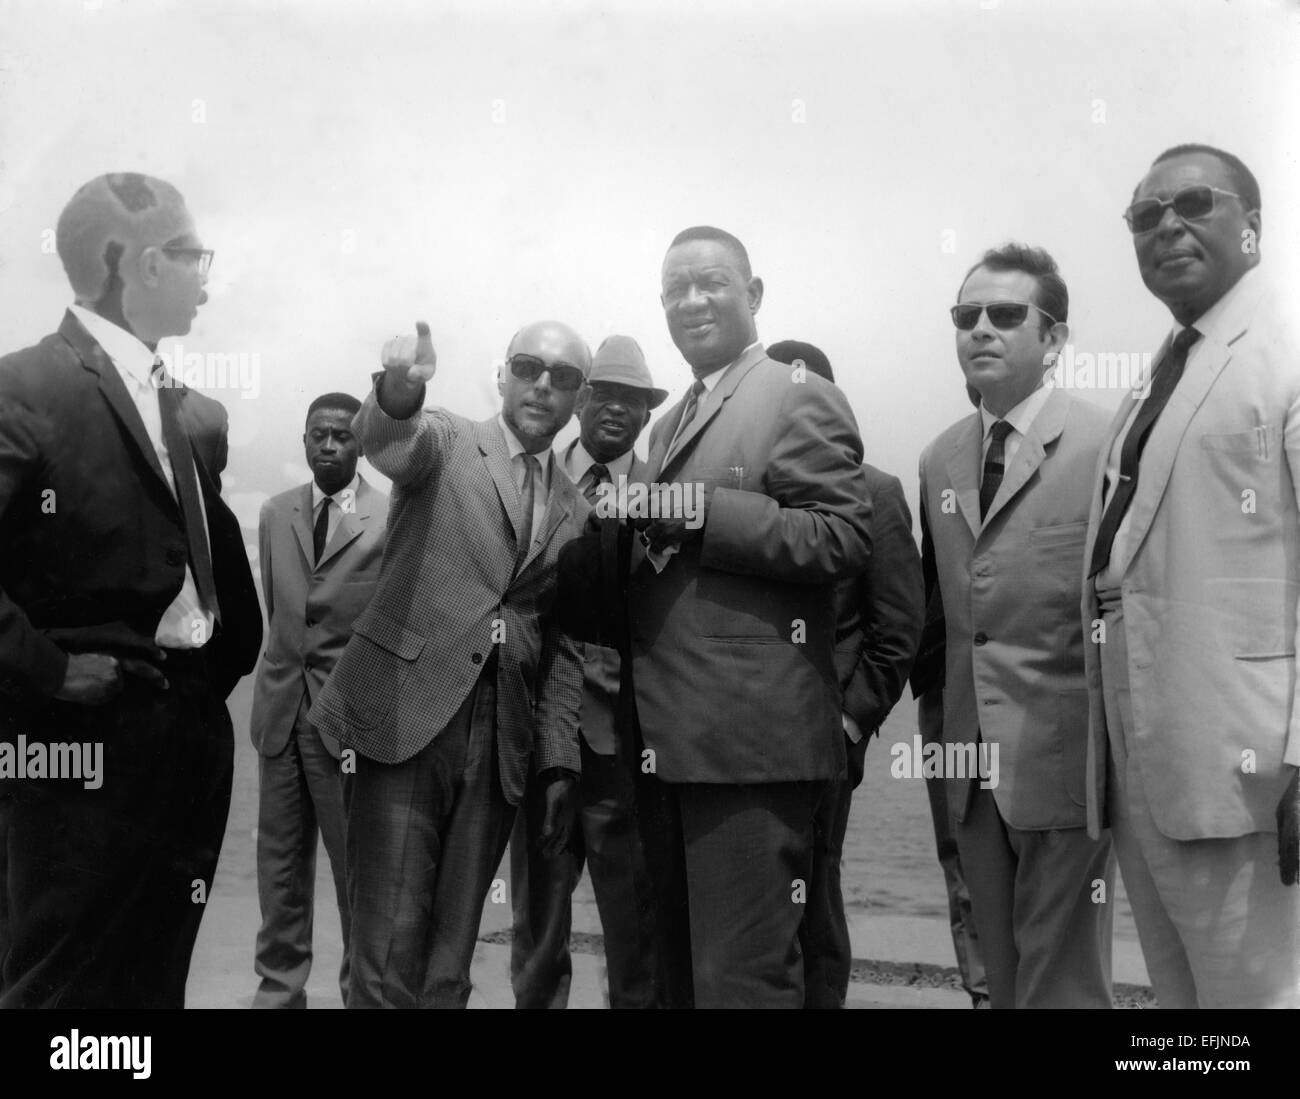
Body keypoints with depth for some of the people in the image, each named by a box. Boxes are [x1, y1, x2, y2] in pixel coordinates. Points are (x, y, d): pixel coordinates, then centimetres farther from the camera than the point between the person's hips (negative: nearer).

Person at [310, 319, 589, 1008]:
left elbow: (562, 646, 16)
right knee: (390, 949, -8)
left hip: (503, 744, 4)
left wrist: (559, 763, 7)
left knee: (451, 956, 5)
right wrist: (399, 390, -42)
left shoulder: (576, 513, 15)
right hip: (404, 719, -4)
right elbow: (383, 440, -19)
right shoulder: (446, 443, 5)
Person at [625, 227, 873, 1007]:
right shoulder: (671, 424, 21)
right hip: (671, 737, 8)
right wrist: (638, 534, 3)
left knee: (744, 977, -3)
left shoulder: (800, 397, -4)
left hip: (750, 734, -8)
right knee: (685, 966, 18)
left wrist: (708, 512, -19)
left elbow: (847, 536, -14)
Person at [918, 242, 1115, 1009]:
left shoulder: (1106, 447, -9)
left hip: (1065, 766, -6)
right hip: (973, 772, 6)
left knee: (1064, 986, 5)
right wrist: (941, 736, 9)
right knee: (1002, 980, 17)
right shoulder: (940, 460, 11)